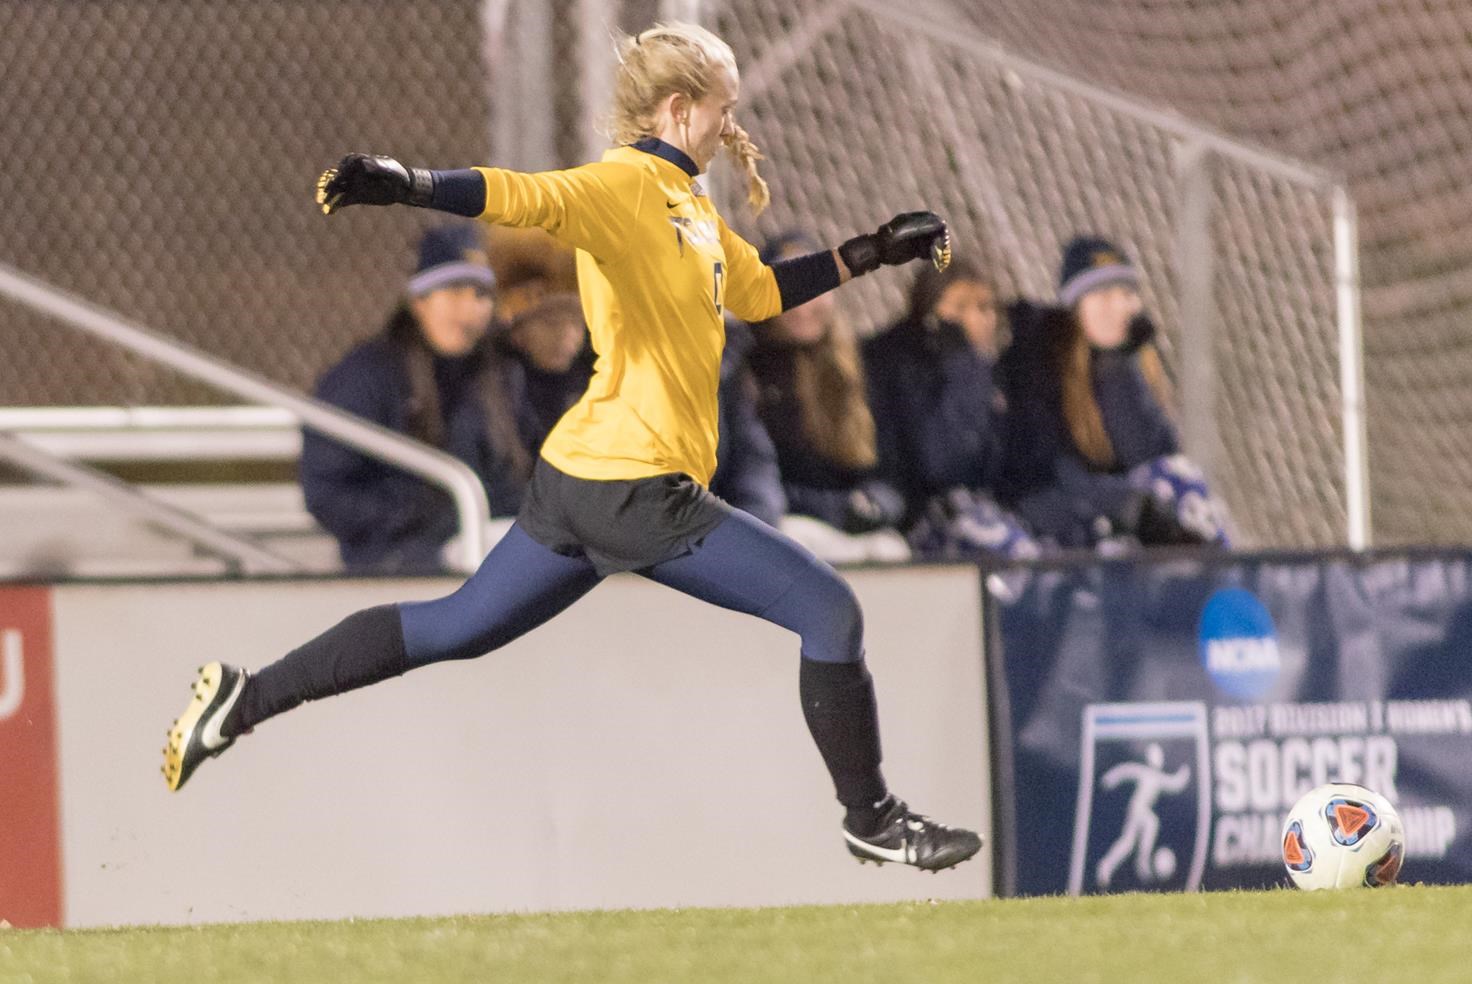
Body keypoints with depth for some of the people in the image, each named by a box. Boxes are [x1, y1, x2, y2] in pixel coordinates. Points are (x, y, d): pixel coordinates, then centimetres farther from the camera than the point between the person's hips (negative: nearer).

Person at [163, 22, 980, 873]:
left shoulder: (691, 206, 17)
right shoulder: (624, 185, -13)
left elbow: (759, 292, 31)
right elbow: (522, 197, -29)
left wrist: (874, 252, 27)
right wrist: (405, 185, -46)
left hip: (580, 484, 10)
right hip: (637, 492, -10)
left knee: (452, 629, 15)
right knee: (830, 610, -4)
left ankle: (247, 698, 15)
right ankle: (871, 818, 7)